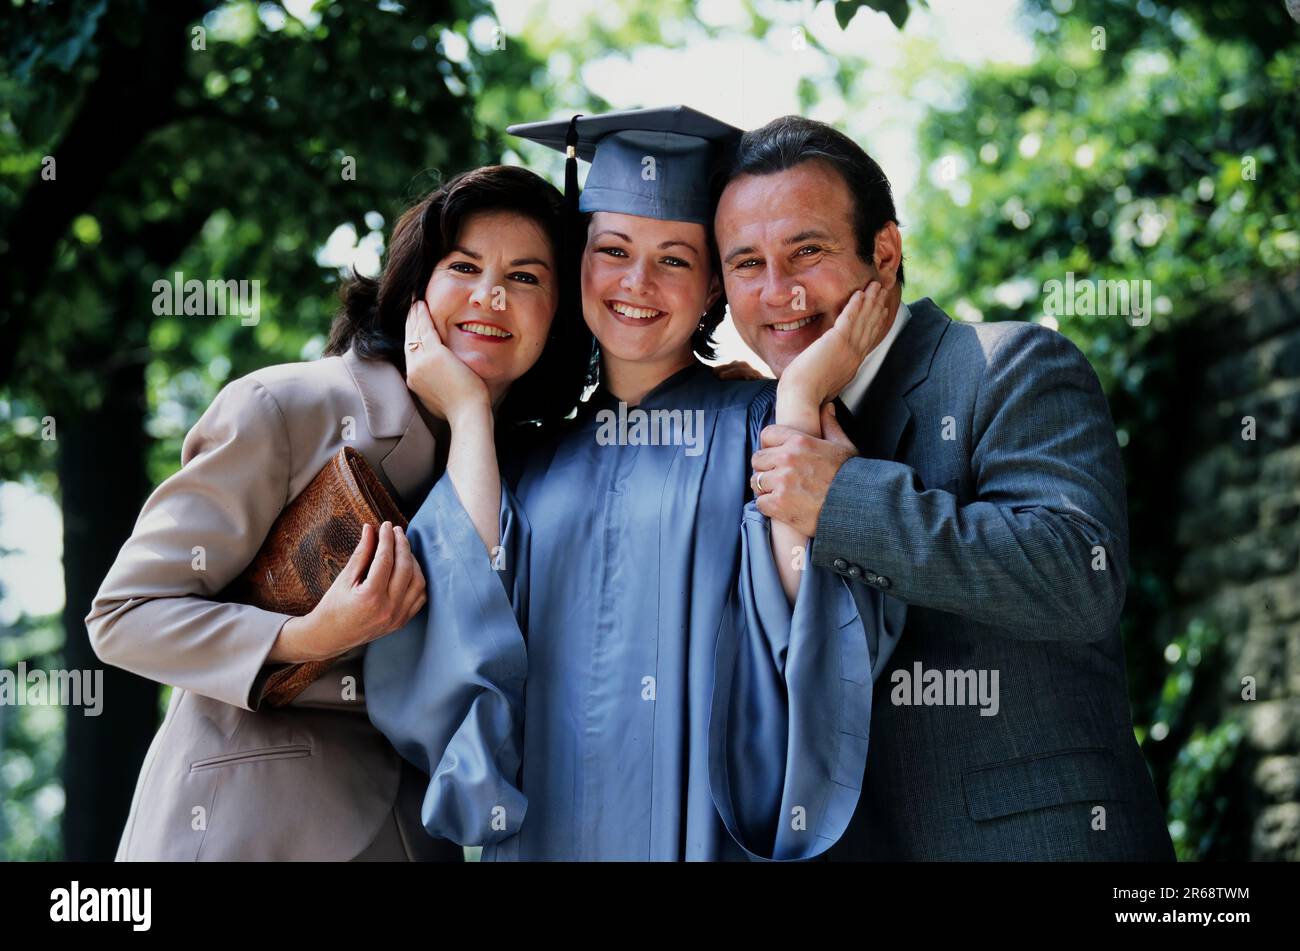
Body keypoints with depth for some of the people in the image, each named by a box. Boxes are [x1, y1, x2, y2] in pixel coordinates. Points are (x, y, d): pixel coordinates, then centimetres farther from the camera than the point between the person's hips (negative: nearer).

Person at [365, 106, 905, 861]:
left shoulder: (755, 425, 0)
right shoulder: (539, 455, 11)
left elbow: (804, 611, -15)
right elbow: (469, 634, -5)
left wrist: (799, 398, -16)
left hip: (708, 834, -3)